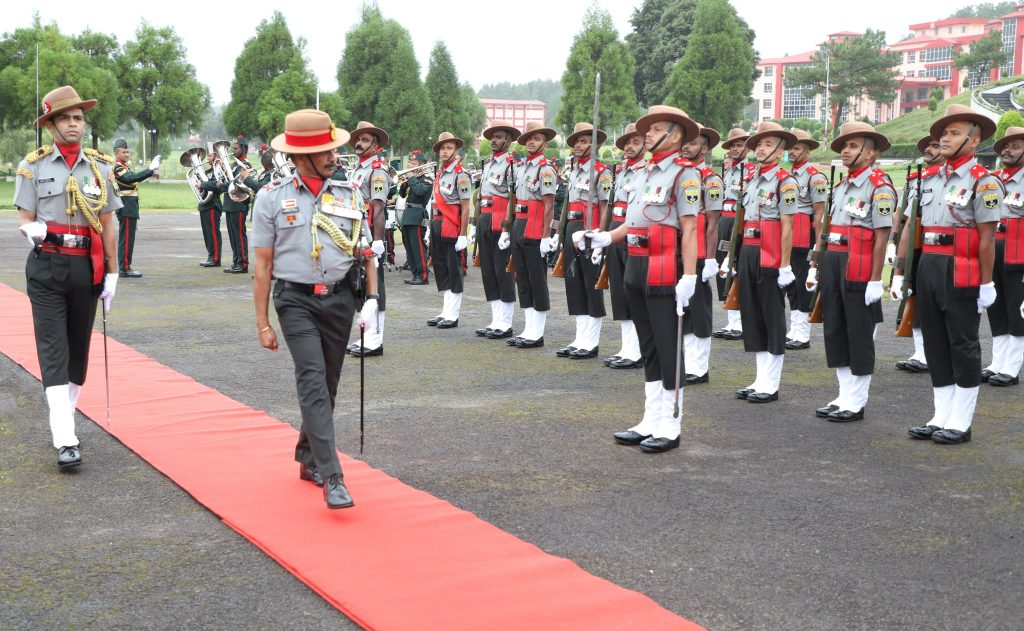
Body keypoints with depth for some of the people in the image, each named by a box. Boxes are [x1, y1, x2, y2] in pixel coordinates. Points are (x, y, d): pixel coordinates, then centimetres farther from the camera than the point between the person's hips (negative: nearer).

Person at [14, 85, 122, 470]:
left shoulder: (99, 168, 8)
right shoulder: (33, 167, 0)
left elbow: (107, 225, 10)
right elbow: (25, 219, 2)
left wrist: (112, 274, 8)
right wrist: (32, 230, -22)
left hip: (86, 268, 3)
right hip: (47, 268, -3)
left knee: (79, 350, 9)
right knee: (53, 351, -8)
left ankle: (63, 419, 26)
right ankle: (65, 441, -12)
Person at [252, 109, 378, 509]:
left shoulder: (348, 195, 6)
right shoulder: (272, 198, -3)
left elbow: (365, 253, 11)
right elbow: (263, 265, -1)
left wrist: (371, 299, -2)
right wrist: (263, 323, -3)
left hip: (340, 299, 4)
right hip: (297, 300, -4)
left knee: (328, 385, 11)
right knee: (313, 380, -15)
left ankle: (308, 459, 32)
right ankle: (332, 479, -18)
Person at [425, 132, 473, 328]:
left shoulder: (460, 175, -10)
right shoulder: (439, 174, 15)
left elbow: (465, 208, -14)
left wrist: (463, 235, -18)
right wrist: (430, 229, 16)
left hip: (452, 229, -8)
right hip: (437, 228, 8)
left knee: (454, 271, -1)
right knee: (441, 270, 12)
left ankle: (452, 316, 4)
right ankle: (446, 312, 19)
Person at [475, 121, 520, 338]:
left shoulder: (512, 164, -9)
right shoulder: (487, 164, 17)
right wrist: (480, 222, 19)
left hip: (501, 223, -9)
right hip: (484, 221, 9)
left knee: (503, 272, -4)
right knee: (488, 272, 10)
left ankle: (505, 324, 3)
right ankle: (496, 320, 17)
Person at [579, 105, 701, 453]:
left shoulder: (684, 173, -9)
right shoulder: (647, 172, 16)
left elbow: (689, 228, -16)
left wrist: (688, 277, -21)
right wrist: (604, 238, 5)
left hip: (663, 271, -9)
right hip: (636, 267, 9)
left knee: (668, 350, -1)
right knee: (648, 349, 14)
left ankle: (670, 428, 7)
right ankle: (651, 422, 22)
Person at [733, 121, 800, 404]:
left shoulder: (785, 182, -8)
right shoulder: (752, 180, 13)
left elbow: (786, 228, -12)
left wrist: (785, 266, -15)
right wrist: (744, 255, 12)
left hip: (769, 257, -8)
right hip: (748, 253, 8)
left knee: (773, 319, 0)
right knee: (752, 316, 11)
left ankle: (771, 386, 7)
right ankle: (761, 380, 20)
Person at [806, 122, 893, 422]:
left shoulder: (879, 187, -10)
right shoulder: (841, 185, 15)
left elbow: (882, 237, -15)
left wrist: (875, 280, -18)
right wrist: (818, 267, 13)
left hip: (859, 271, -8)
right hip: (833, 264, 8)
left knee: (859, 337, 2)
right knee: (835, 331, 12)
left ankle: (856, 403, 11)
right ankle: (845, 395, 23)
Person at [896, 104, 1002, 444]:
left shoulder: (982, 181, -7)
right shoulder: (932, 180, 14)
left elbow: (987, 237, -12)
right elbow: (911, 228, 13)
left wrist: (986, 283, -15)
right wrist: (900, 273, 10)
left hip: (960, 273, -7)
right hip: (928, 268, 7)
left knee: (963, 346, 2)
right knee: (935, 345, 11)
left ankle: (960, 424, 9)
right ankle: (941, 418, 19)